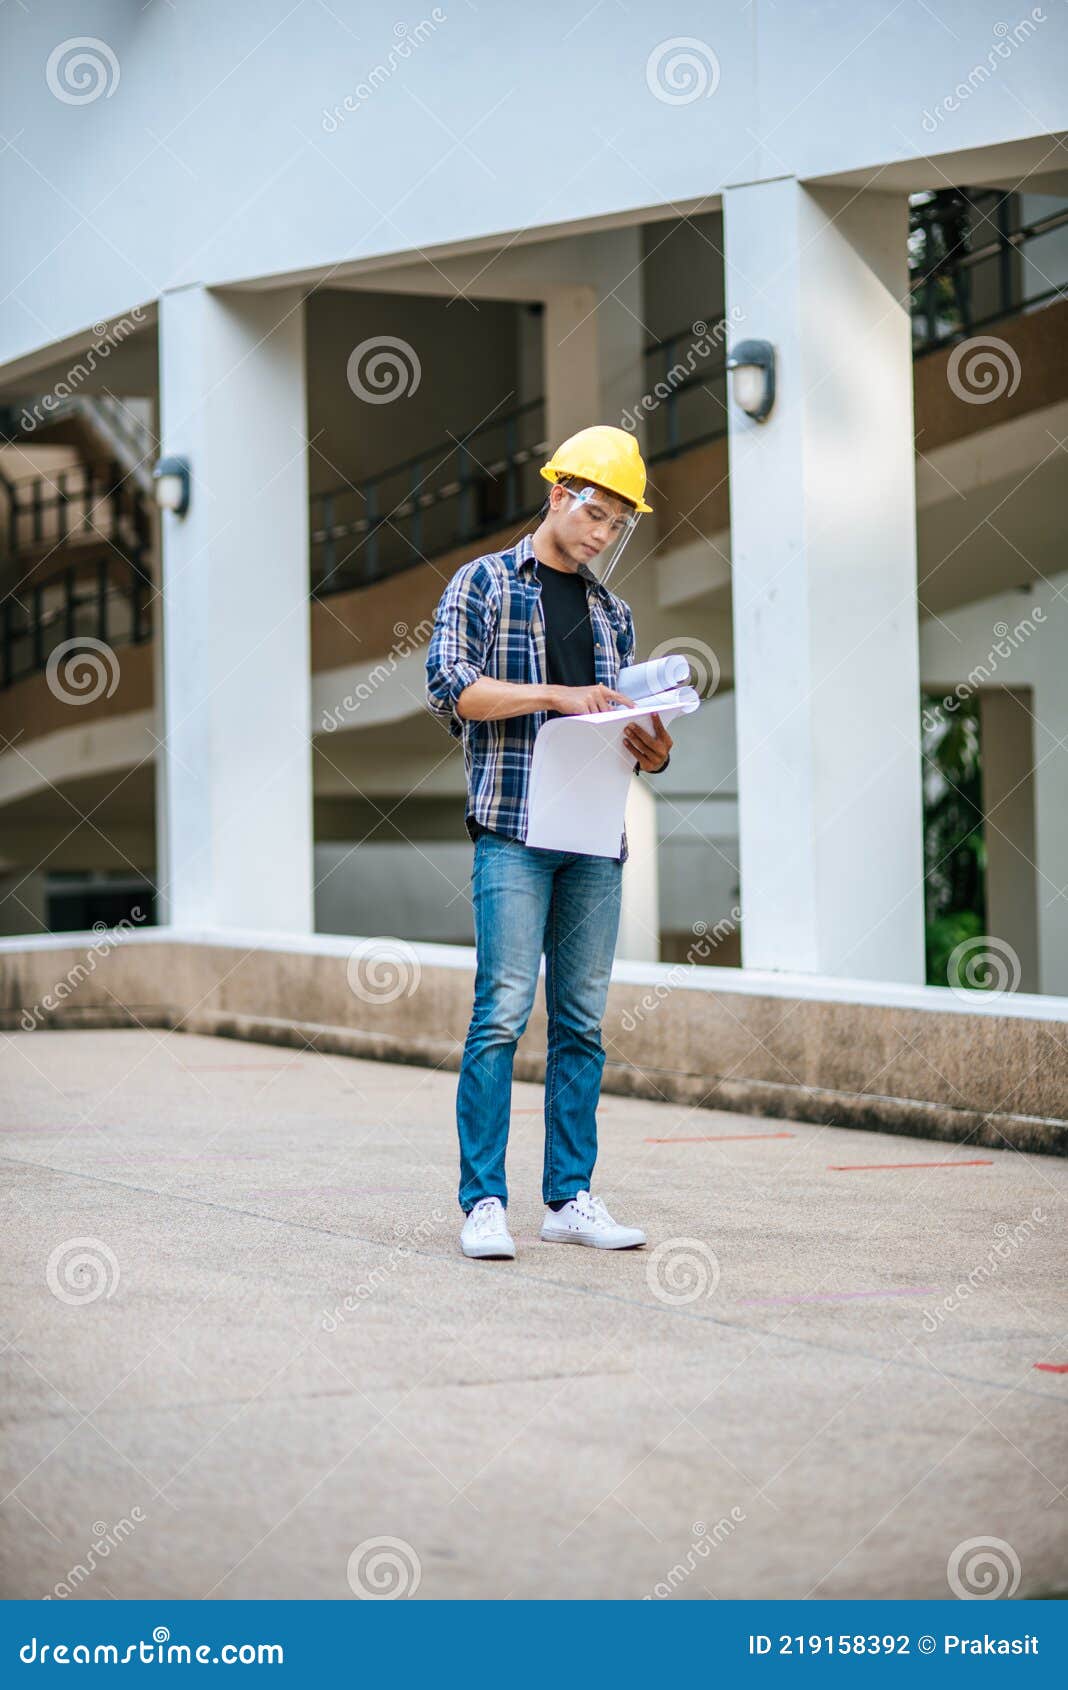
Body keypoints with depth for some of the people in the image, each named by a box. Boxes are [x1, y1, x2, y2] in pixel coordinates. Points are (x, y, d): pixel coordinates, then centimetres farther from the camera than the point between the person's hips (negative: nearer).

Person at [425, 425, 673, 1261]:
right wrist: (556, 696, -17)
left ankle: (571, 1196, 9)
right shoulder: (484, 582, 5)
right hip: (513, 831, -5)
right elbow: (450, 683, -9)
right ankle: (484, 1201, -9)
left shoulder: (613, 612, 20)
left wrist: (648, 752, 0)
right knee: (504, 1010, -11)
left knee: (583, 1019, 4)